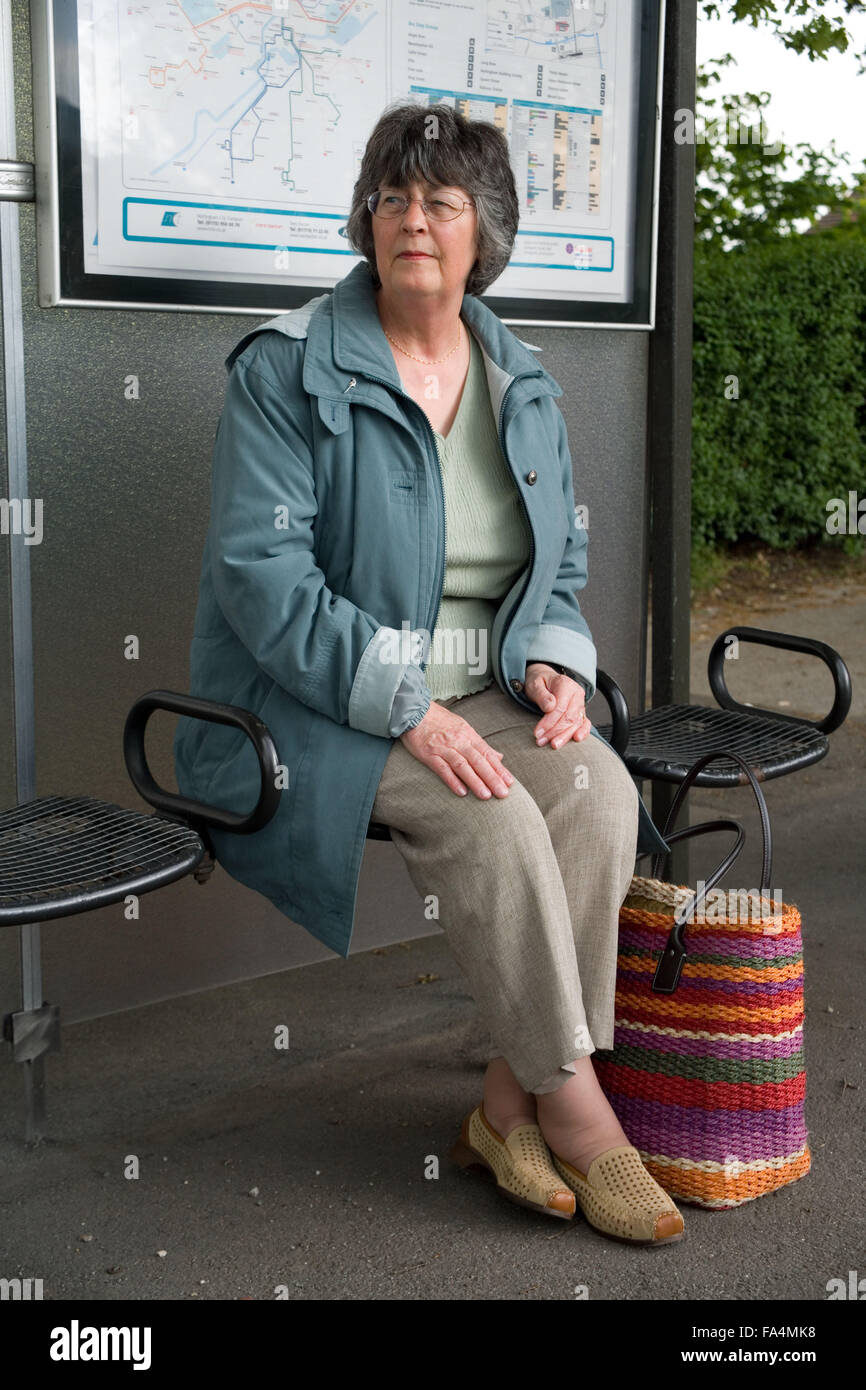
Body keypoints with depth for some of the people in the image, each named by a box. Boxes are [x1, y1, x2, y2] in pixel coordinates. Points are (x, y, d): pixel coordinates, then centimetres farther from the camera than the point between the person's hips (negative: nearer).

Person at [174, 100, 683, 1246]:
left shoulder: (522, 384, 12)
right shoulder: (286, 369, -6)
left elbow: (562, 559, 20)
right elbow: (262, 572, -15)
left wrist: (552, 658, -4)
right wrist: (405, 709, -23)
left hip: (480, 691, 5)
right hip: (317, 710, -5)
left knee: (600, 790, -24)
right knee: (494, 821, -30)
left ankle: (512, 1103, -13)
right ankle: (574, 1105, -13)